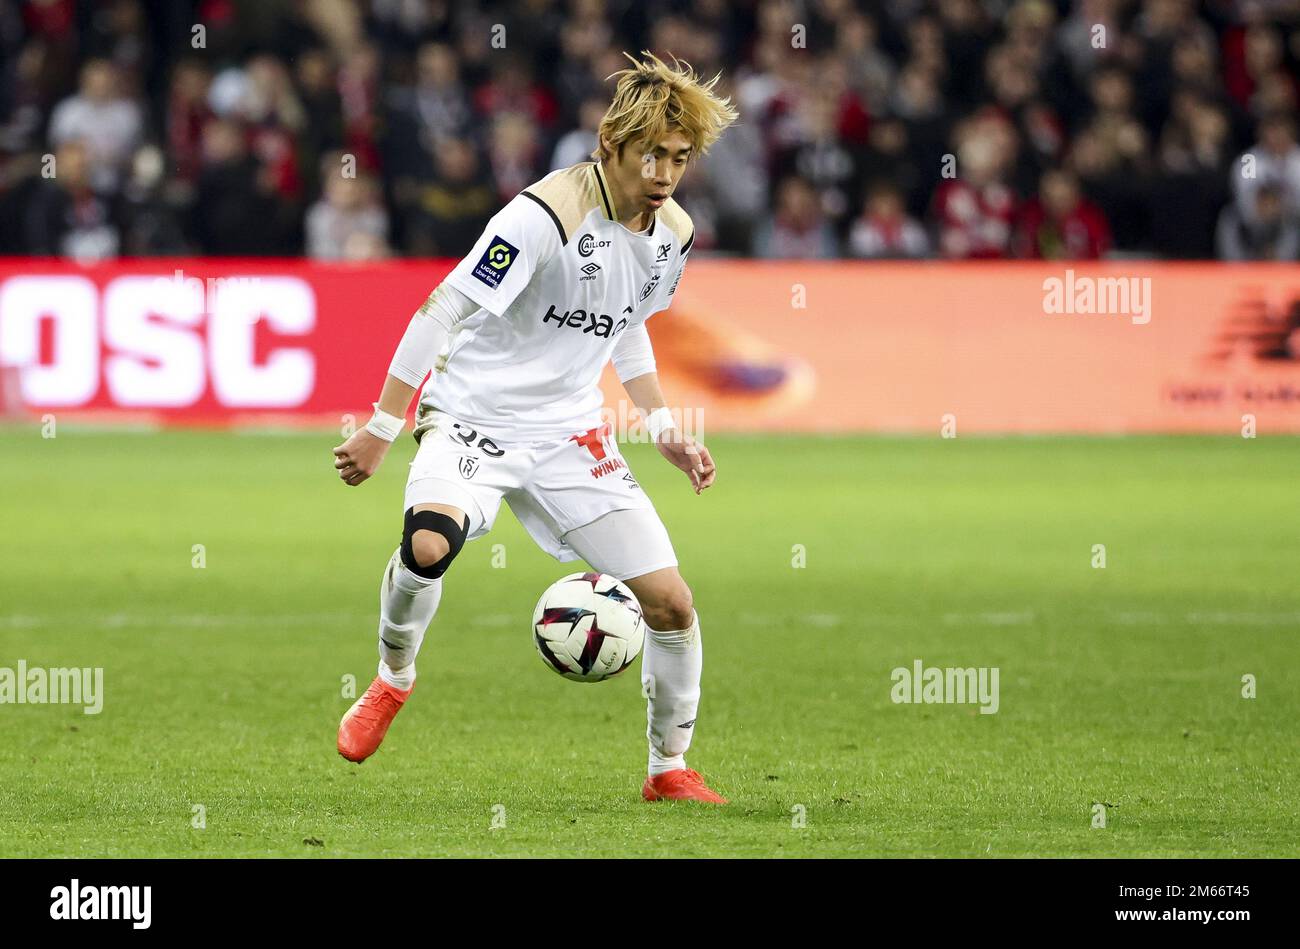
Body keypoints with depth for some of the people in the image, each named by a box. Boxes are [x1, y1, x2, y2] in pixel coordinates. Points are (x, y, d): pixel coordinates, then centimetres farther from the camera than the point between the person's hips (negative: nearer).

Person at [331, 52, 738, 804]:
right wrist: (381, 431, -19)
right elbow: (444, 311, -20)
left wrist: (665, 429, 13)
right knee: (429, 545, -35)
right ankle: (394, 678, -3)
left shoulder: (673, 233, 0)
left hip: (568, 433, 6)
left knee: (671, 602, -2)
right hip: (472, 417, -6)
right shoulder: (546, 214, -23)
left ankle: (670, 770, 19)